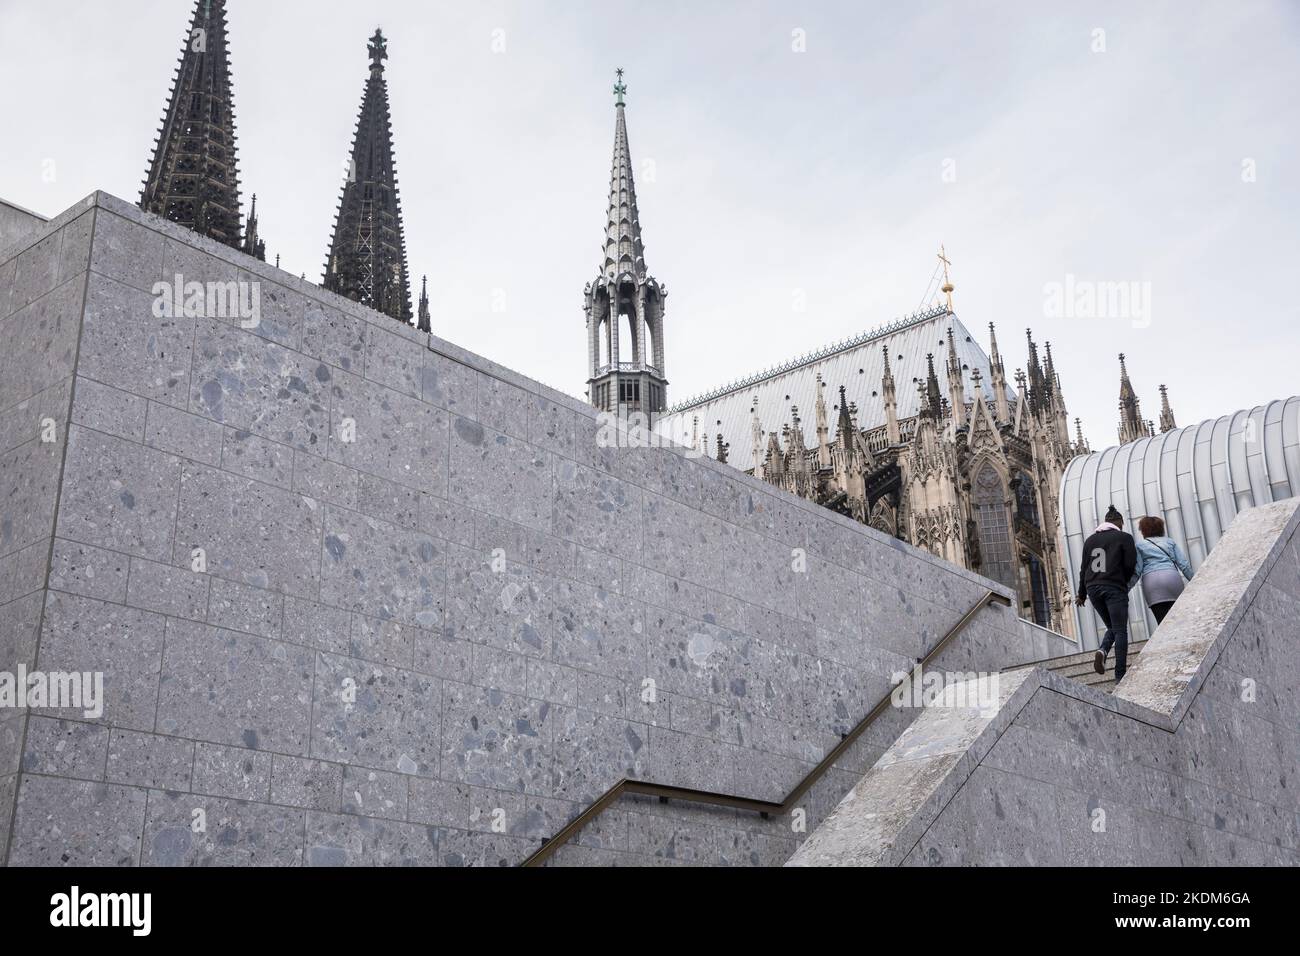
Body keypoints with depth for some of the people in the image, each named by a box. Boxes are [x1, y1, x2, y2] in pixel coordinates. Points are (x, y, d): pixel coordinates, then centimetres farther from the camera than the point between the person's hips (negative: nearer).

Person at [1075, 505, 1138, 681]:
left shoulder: (1091, 539, 15)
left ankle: (1102, 652, -11)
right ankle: (1121, 674, -6)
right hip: (1115, 588, -5)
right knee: (1120, 630, -1)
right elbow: (1130, 565, -4)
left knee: (1111, 627, 18)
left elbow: (1084, 567, 13)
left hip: (1093, 588, 5)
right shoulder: (1124, 538, 0)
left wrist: (1081, 593, 18)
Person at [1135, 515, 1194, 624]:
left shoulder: (1139, 545, 15)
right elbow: (1183, 564, 12)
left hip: (1151, 581, -2)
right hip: (1172, 577, 2)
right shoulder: (1170, 541, 23)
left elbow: (1137, 570, 4)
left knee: (1163, 623, -10)